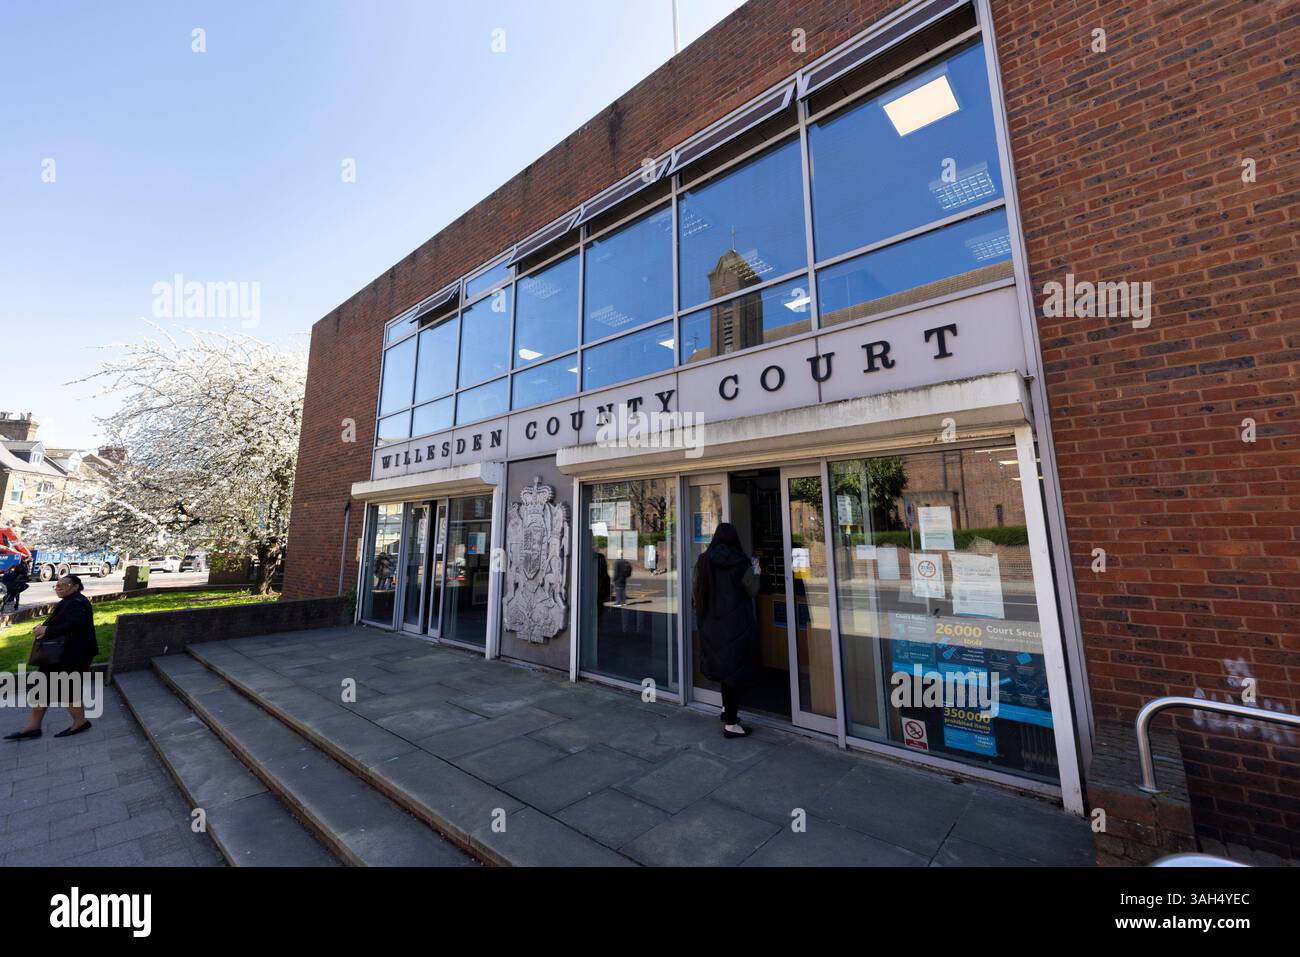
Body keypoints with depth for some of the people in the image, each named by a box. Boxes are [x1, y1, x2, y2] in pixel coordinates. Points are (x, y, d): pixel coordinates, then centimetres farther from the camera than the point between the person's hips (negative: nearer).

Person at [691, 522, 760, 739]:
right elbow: (753, 590, -3)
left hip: (711, 625, 5)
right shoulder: (740, 562, -13)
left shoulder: (703, 561, -1)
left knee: (722, 663, 22)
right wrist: (754, 574, 14)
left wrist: (701, 615, 18)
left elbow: (695, 593, 5)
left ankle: (726, 709, 35)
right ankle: (730, 724, 12)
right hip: (736, 624, -5)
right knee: (736, 668, 5)